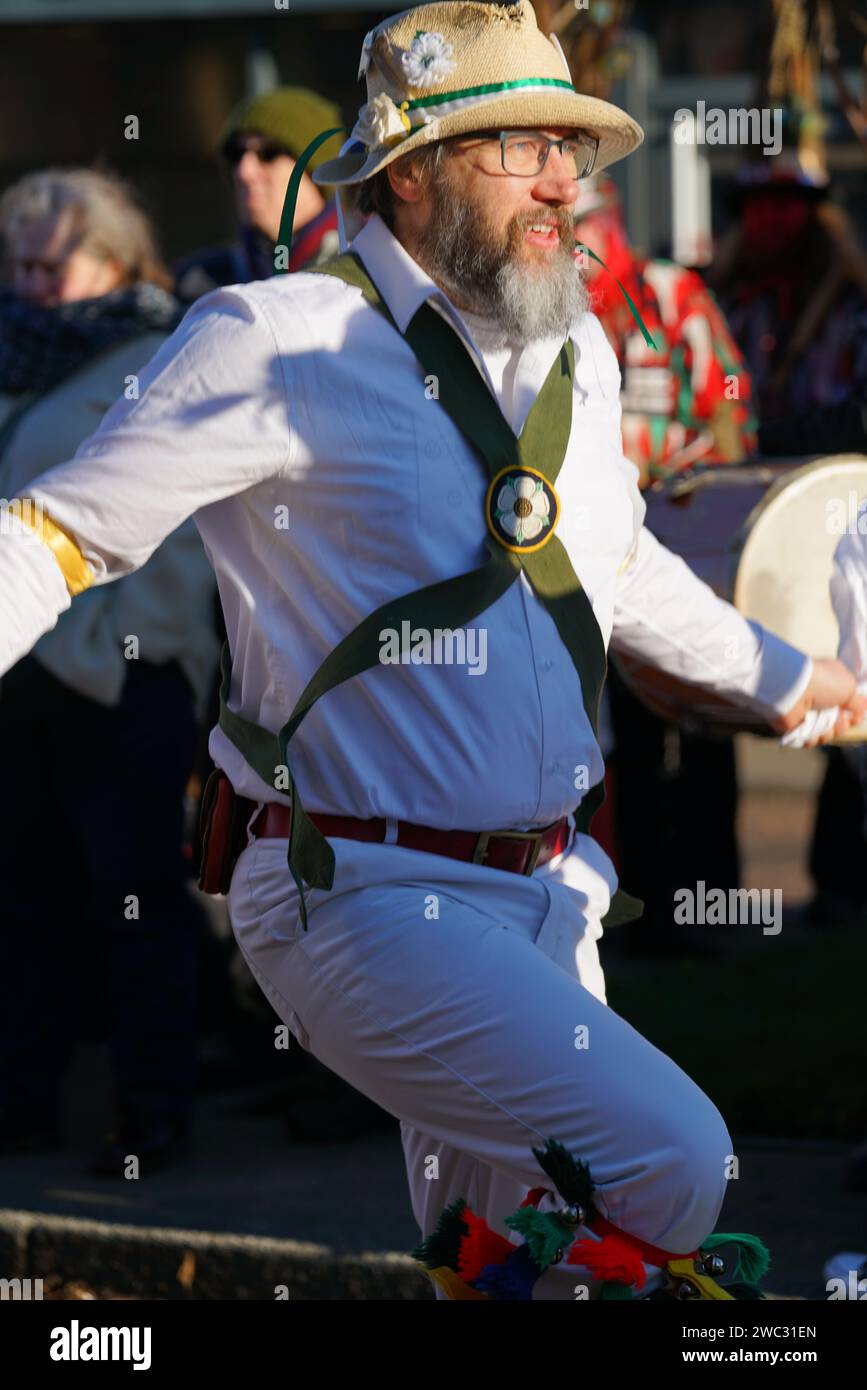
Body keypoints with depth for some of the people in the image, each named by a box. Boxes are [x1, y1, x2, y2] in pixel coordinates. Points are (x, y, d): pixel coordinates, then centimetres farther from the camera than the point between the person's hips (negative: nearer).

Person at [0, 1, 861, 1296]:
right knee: (668, 1154, -22)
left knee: (518, 1263, 10)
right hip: (366, 900, -8)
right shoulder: (281, 346, -10)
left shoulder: (579, 357, 12)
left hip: (545, 899, 8)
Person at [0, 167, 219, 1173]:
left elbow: (172, 536, -11)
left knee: (132, 899, -2)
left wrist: (108, 649, -15)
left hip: (122, 685, -7)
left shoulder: (160, 371, -5)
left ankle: (152, 1111, 2)